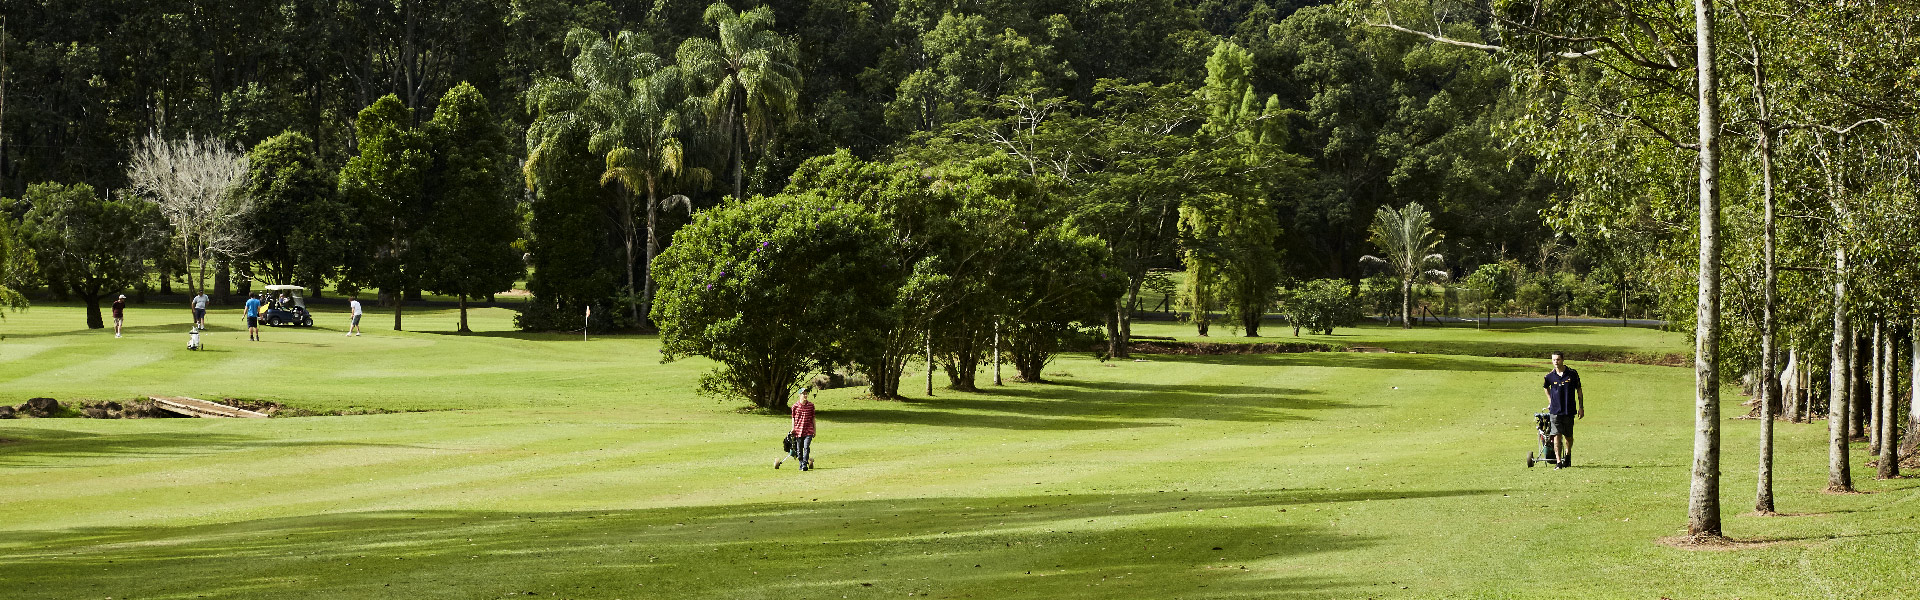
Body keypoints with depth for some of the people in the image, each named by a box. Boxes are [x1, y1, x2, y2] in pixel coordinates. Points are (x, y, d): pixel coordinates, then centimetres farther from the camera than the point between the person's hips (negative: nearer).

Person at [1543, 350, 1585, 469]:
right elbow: (1546, 388, 21)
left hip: (1569, 410, 0)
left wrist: (1581, 407, 3)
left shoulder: (1572, 374, -3)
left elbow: (1579, 391, 6)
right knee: (1557, 436, -9)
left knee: (1568, 436, 10)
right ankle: (1558, 461, -6)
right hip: (1555, 410, 0)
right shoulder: (1550, 376, -1)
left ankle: (1567, 455, 36)